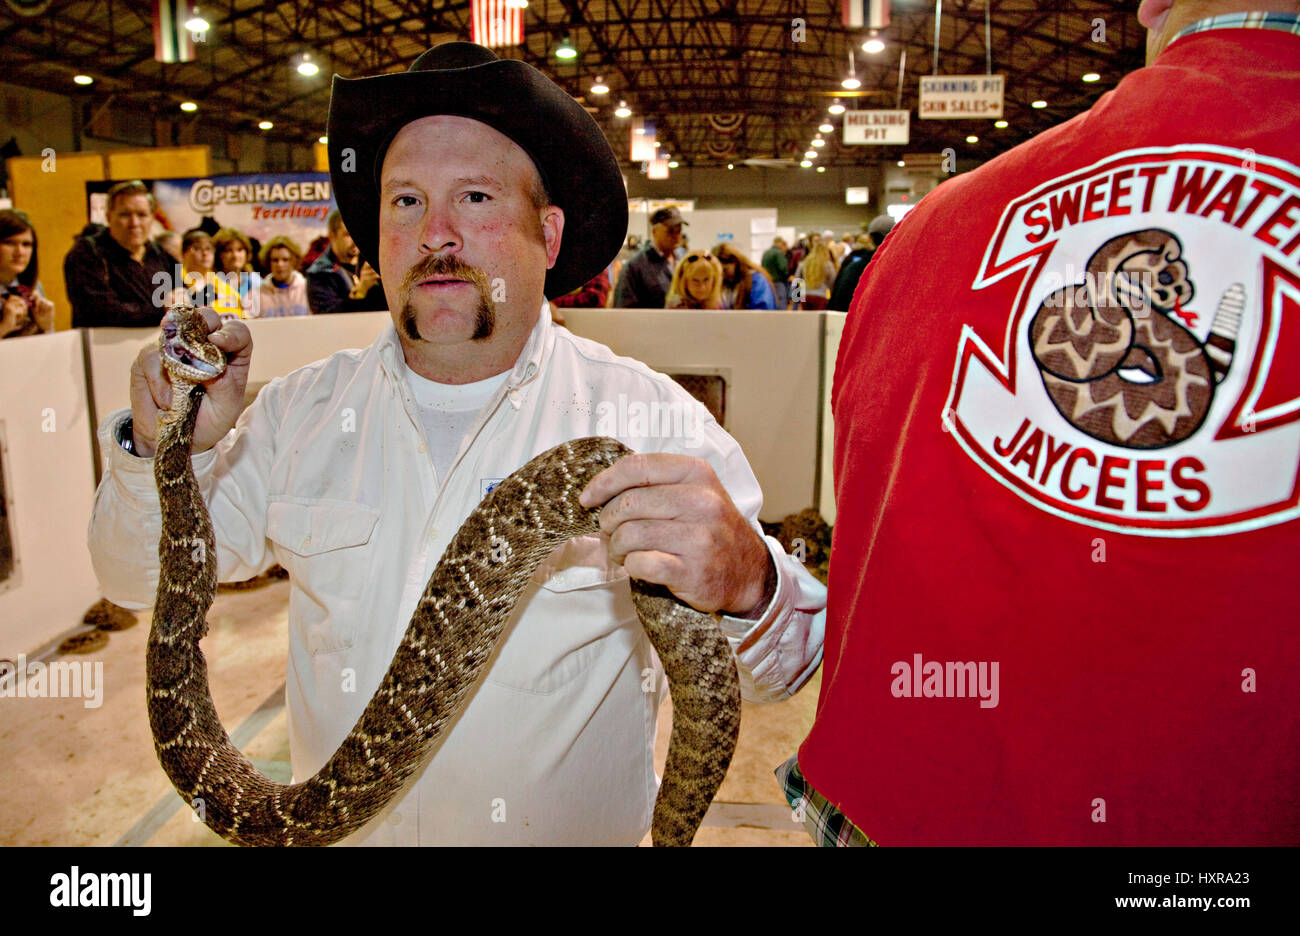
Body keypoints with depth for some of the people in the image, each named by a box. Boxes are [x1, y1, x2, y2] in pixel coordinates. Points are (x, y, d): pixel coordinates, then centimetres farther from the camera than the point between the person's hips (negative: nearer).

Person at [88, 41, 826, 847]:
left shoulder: (655, 422, -19)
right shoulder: (305, 411, -8)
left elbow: (781, 669, -21)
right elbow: (142, 578, 0)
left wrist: (743, 589, -44)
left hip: (577, 828, -2)